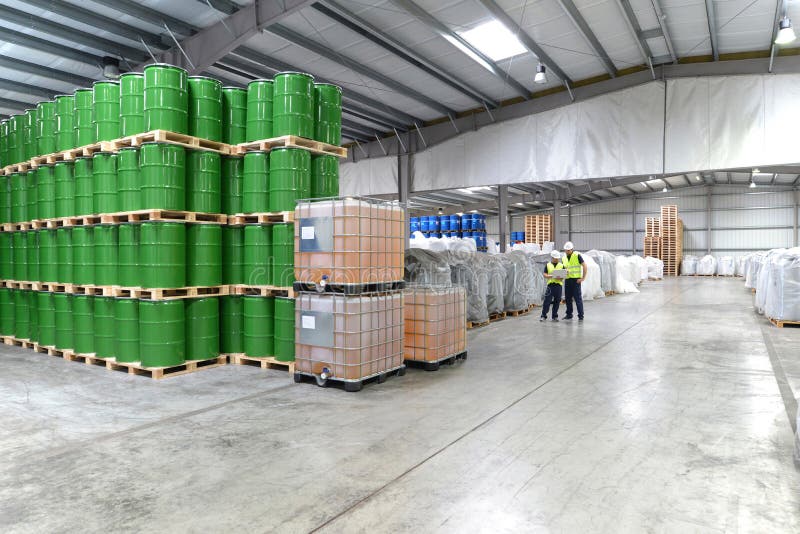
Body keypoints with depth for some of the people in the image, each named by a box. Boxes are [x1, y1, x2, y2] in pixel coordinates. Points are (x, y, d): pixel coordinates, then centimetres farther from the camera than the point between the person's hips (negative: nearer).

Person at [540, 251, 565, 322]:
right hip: (550, 284, -1)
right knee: (547, 300, -6)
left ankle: (555, 316, 14)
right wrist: (550, 276, -17)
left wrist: (560, 278, -15)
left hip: (558, 284, 1)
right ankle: (543, 316, -1)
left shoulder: (561, 265, 9)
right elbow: (545, 274, 4)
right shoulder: (548, 265, 8)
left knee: (557, 301, 4)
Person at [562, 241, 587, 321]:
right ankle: (569, 314, 22)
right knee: (568, 298, 10)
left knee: (578, 298, -5)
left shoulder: (577, 256, -6)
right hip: (567, 280, 6)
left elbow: (584, 266, -7)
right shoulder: (563, 258, 11)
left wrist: (583, 278, -10)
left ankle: (581, 315, 1)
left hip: (576, 280, -6)